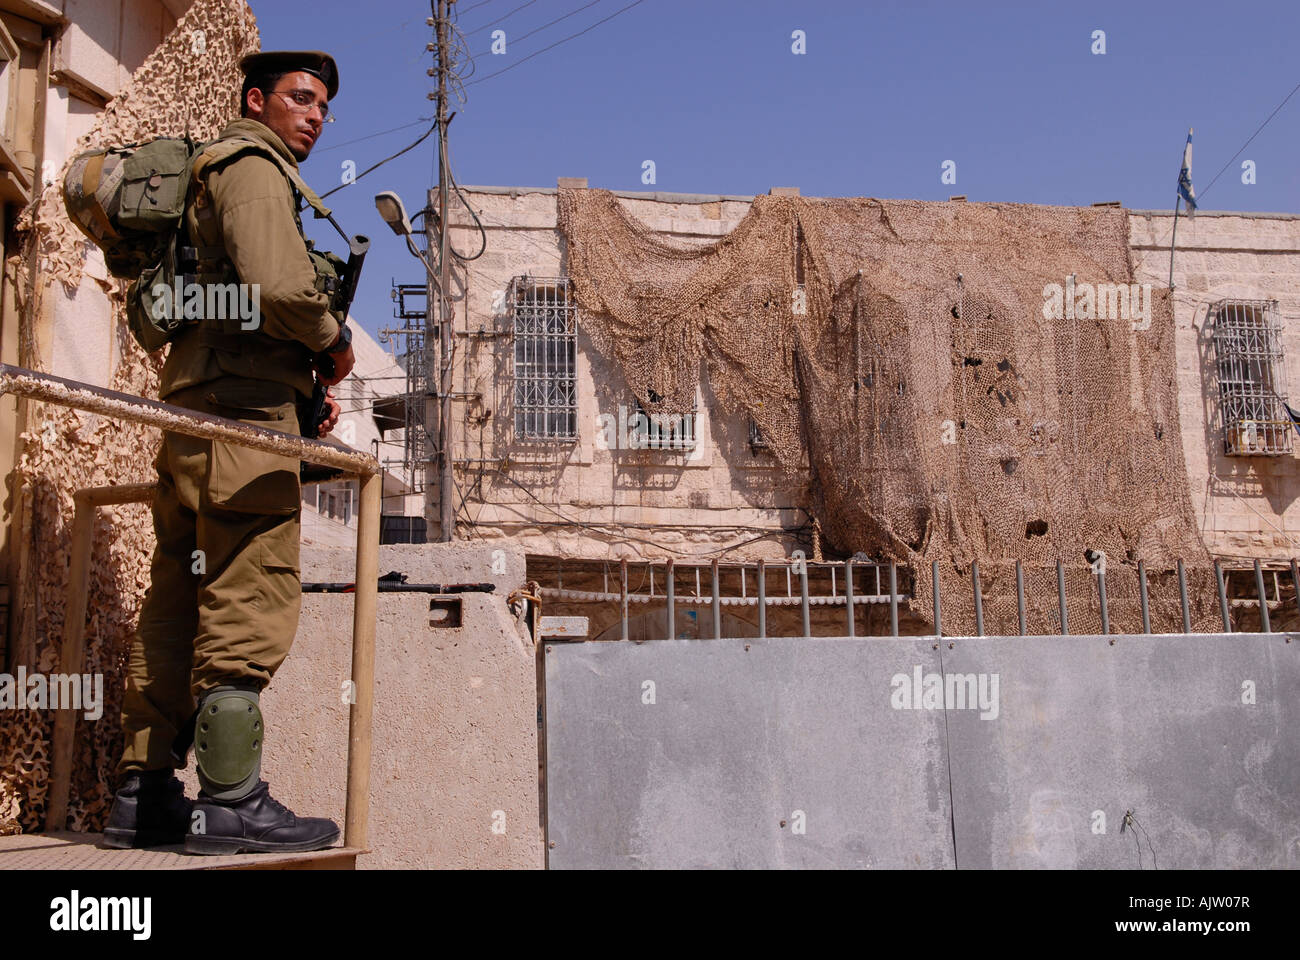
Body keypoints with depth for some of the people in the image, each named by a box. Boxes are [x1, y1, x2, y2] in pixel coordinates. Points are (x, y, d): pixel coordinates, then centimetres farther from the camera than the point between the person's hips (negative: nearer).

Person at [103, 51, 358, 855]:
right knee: (250, 605, -11)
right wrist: (335, 341, -3)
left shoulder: (220, 178, 29)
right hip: (244, 409, -10)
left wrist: (304, 389, 16)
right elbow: (278, 285, -20)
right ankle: (232, 802, -11)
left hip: (192, 414, 10)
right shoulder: (253, 166, -2)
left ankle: (145, 792, 11)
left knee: (180, 605, 8)